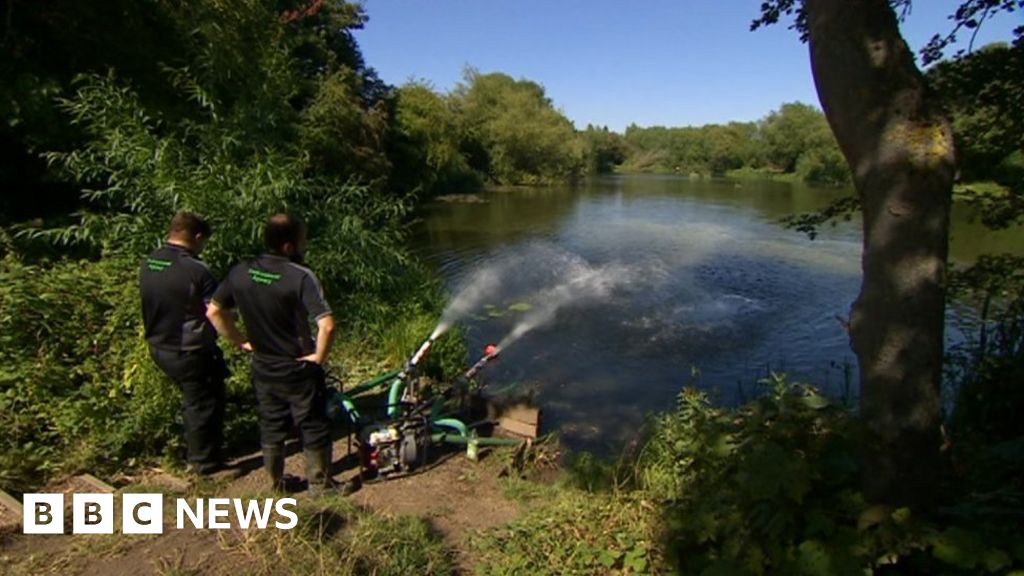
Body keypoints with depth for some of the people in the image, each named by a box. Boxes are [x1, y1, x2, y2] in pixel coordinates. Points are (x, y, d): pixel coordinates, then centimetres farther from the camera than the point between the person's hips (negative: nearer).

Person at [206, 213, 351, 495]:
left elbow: (213, 312, 5)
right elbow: (326, 325, -32)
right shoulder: (301, 277, -23)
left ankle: (275, 482, 37)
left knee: (271, 427, 21)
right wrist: (319, 357, -16)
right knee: (314, 429, 11)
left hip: (263, 369, 6)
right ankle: (320, 485, 25)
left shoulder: (240, 273, -5)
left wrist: (242, 341, 10)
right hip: (298, 369, -5)